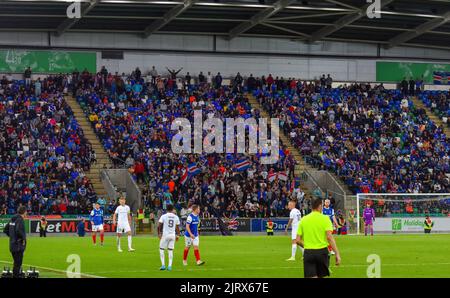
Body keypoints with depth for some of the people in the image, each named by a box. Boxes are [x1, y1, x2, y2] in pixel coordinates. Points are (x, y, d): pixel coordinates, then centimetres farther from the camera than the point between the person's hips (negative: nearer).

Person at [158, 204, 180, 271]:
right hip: (173, 235, 3)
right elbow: (177, 227, 11)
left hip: (165, 235, -3)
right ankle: (169, 266, 6)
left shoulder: (163, 216, -6)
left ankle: (163, 265, 0)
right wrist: (178, 235, 22)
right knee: (170, 251, 10)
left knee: (161, 250, 8)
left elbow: (159, 226, -9)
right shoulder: (176, 217, 4)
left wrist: (159, 234, 0)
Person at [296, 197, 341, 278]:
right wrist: (337, 254, -14)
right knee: (321, 276, 15)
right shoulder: (324, 218, -4)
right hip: (322, 251, -1)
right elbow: (329, 237, -14)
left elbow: (298, 240, 5)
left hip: (308, 252, 1)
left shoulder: (303, 220, 5)